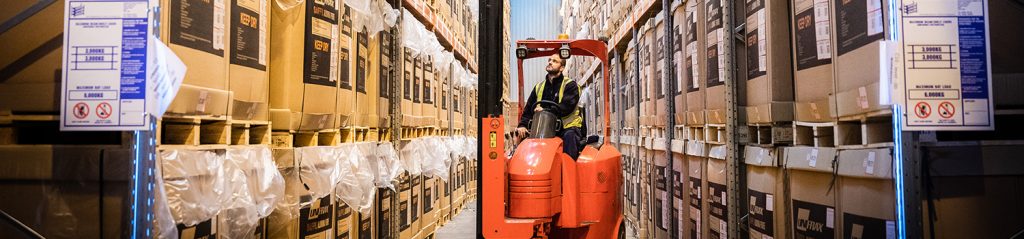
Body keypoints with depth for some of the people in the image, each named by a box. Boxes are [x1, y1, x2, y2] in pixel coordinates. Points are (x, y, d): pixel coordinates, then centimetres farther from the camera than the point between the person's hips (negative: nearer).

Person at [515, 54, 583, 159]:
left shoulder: (570, 85, 3)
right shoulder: (539, 87, 20)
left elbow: (567, 106, -14)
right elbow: (528, 109, 16)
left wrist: (547, 111, -26)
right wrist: (522, 125, -3)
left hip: (567, 128, -4)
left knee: (569, 136, -35)